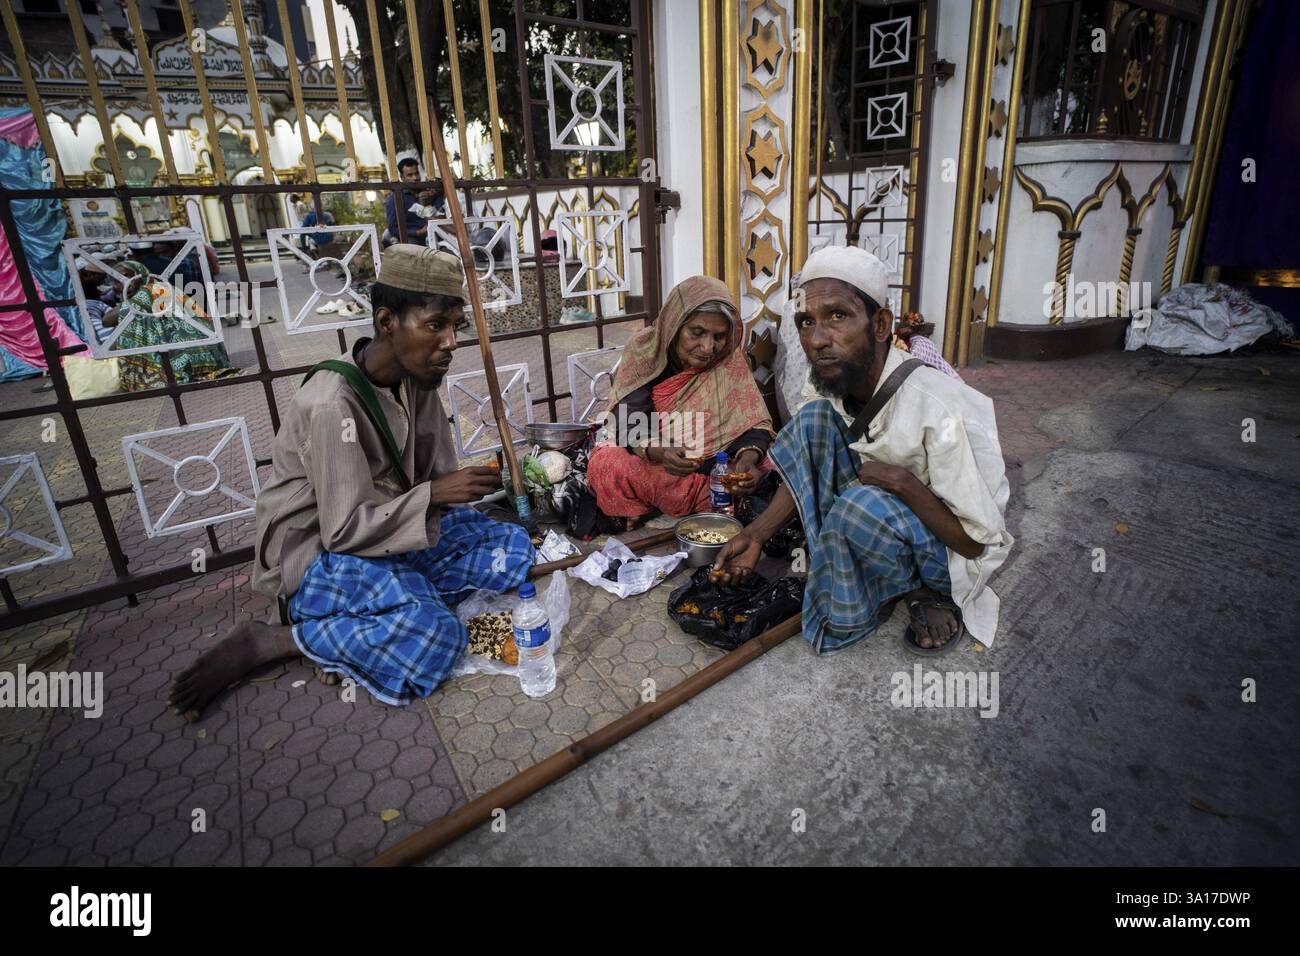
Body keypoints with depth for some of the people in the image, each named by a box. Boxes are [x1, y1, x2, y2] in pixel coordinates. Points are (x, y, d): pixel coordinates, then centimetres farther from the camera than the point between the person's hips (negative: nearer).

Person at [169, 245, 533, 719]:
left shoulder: (415, 377, -2)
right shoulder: (332, 405, -25)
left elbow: (435, 473, 4)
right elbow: (345, 529, -23)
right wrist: (434, 495, -28)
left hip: (392, 529, 9)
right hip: (320, 551, -8)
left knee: (515, 547, -4)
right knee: (434, 638, -30)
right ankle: (268, 641, -8)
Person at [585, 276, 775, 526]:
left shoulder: (730, 360, -9)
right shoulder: (643, 349, -13)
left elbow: (754, 423, -11)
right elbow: (629, 422, -18)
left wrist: (749, 456, -34)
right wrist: (658, 452, -39)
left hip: (711, 465, 2)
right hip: (645, 459, -2)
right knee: (607, 465, -32)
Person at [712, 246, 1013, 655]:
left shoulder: (941, 410, -33)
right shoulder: (830, 383, -13)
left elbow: (976, 540, -23)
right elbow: (806, 466, 2)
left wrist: (903, 482, -33)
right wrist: (755, 535, -9)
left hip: (953, 551, -5)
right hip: (881, 503, 5)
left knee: (861, 506, -37)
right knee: (814, 417, -16)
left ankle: (933, 595, -5)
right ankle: (833, 564, -4)